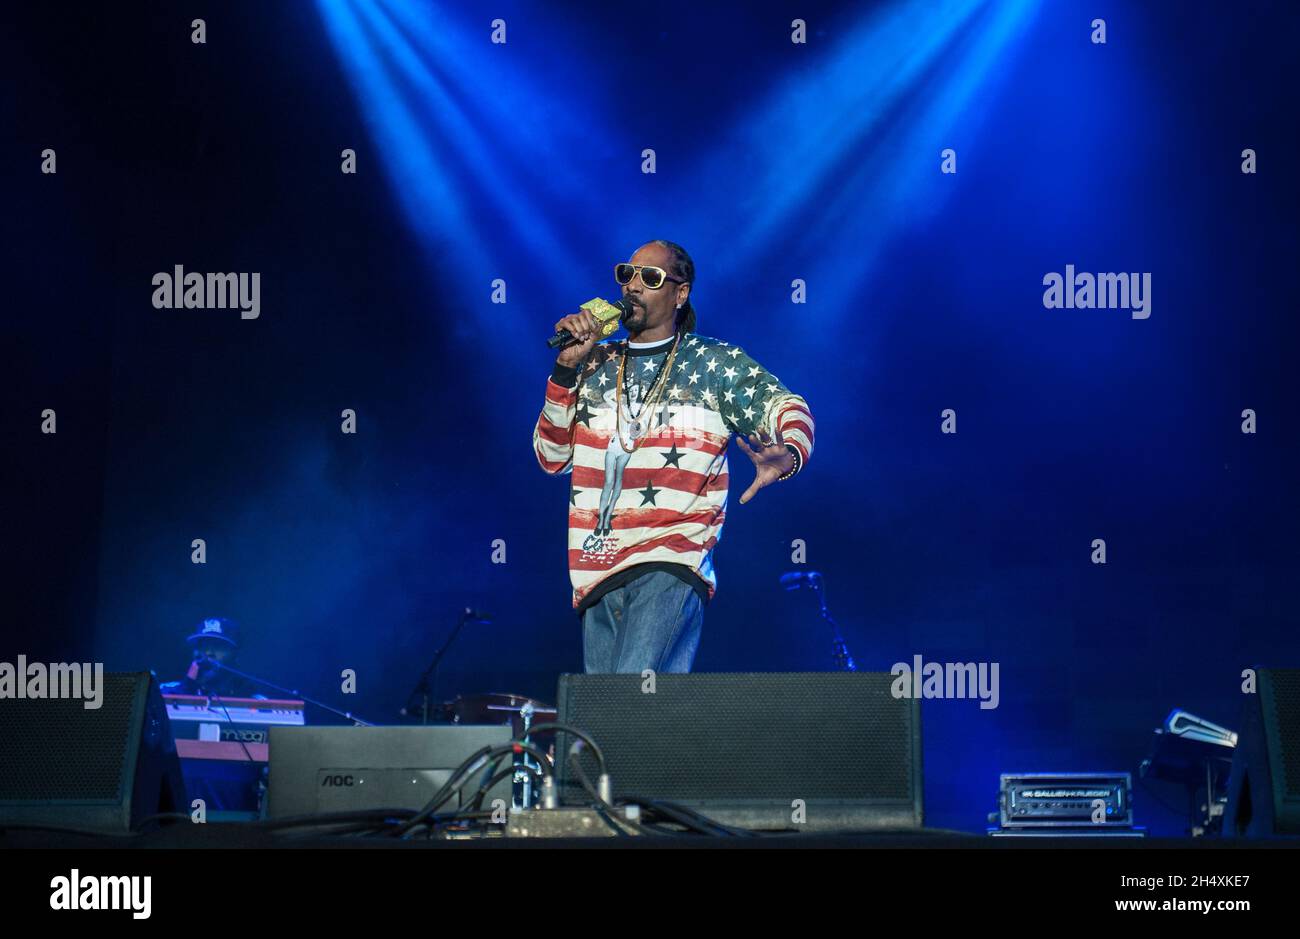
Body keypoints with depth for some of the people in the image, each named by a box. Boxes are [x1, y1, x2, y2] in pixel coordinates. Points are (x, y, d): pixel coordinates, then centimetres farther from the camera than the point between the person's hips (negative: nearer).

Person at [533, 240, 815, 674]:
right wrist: (566, 367, 2)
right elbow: (553, 456, 14)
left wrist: (787, 454, -27)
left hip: (671, 563, -5)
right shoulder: (595, 364, 18)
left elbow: (785, 407, -2)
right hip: (598, 573, 5)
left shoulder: (715, 363, 8)